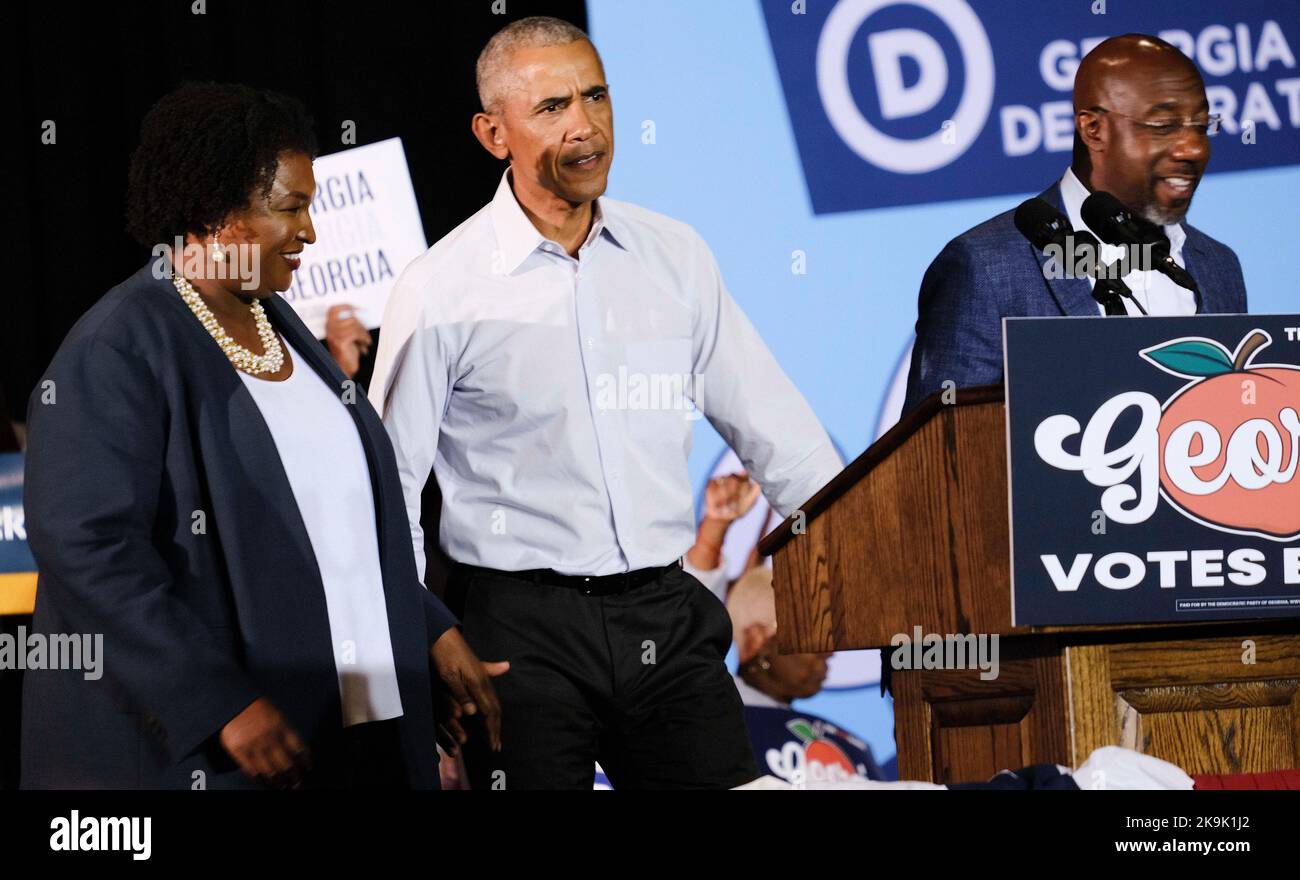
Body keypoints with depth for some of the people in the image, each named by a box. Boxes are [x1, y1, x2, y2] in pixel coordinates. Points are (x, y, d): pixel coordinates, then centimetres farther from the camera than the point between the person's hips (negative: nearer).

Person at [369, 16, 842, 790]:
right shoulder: (444, 289, -4)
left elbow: (774, 430, 13)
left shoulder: (676, 257, 7)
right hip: (523, 628, -3)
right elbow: (386, 491, -1)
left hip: (667, 618, 3)